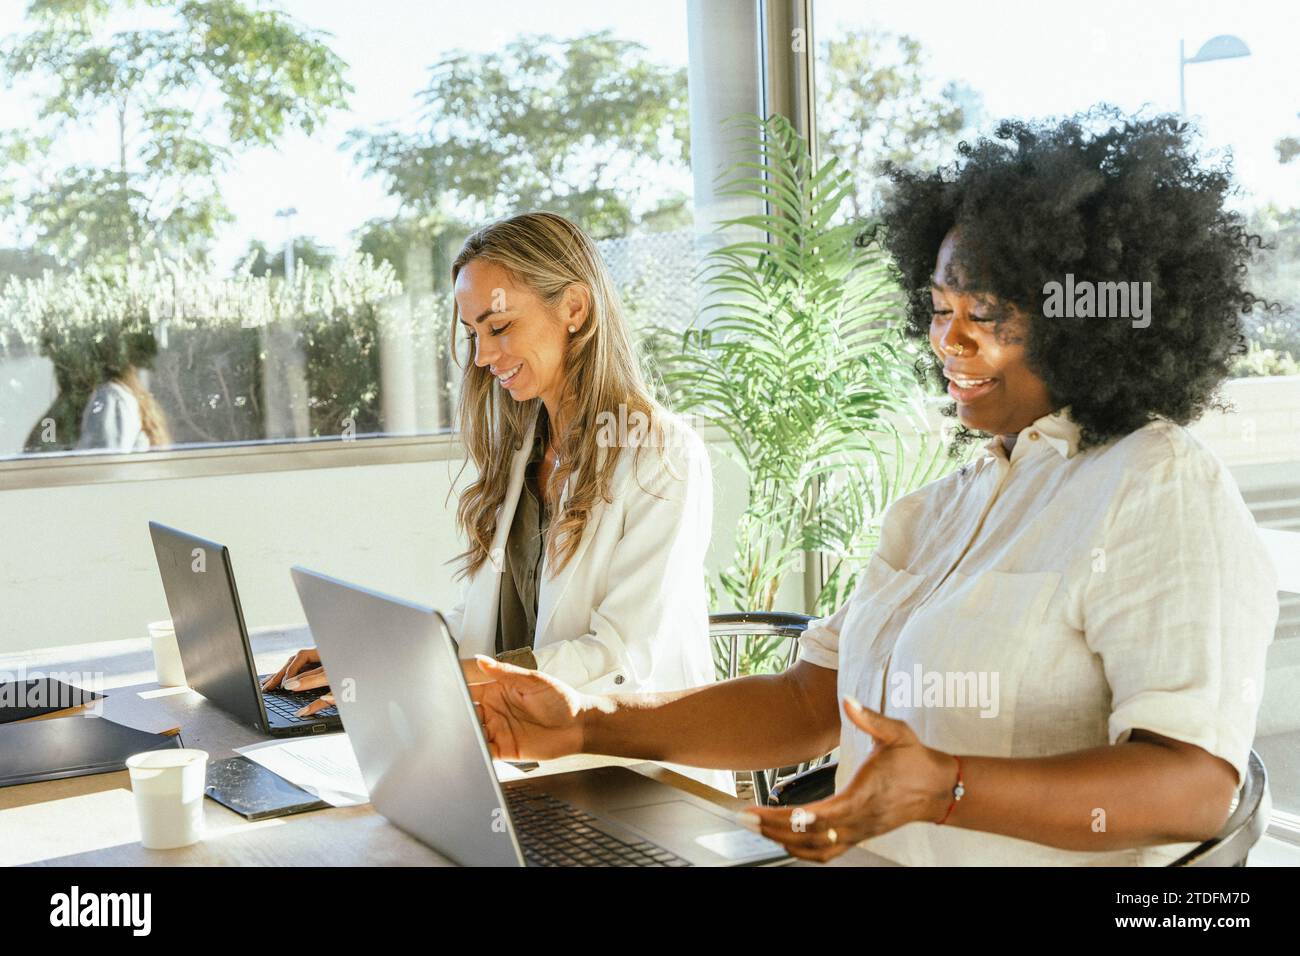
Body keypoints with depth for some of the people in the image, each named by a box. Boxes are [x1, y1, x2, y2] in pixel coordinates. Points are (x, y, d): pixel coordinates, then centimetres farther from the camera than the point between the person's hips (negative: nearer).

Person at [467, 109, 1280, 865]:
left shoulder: (1164, 488, -9)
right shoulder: (952, 505, 16)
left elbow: (1198, 787, -19)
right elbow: (806, 705, 12)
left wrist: (942, 789, -32)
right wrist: (587, 723, 2)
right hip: (881, 859, 7)